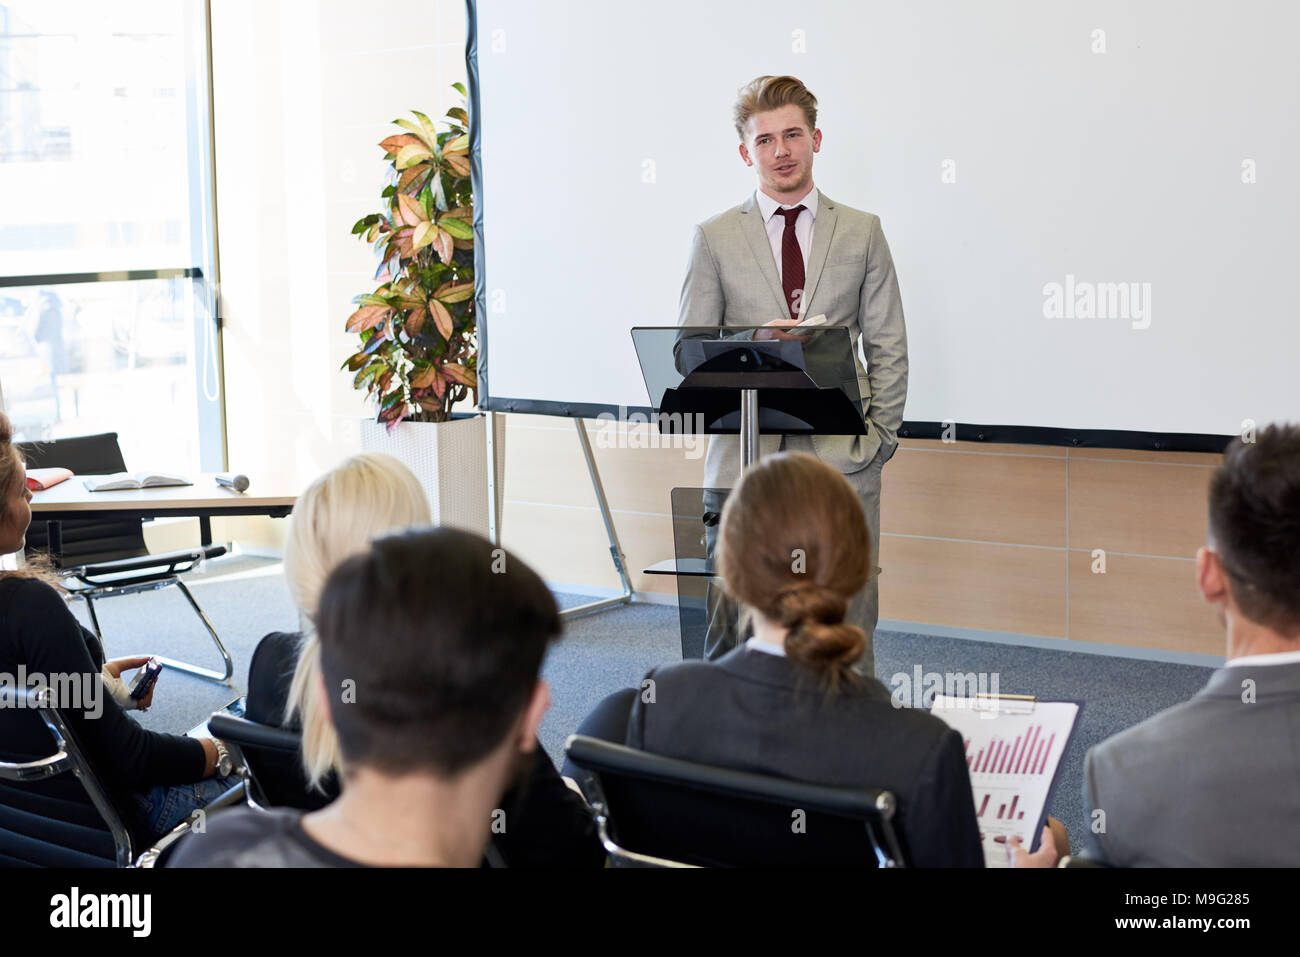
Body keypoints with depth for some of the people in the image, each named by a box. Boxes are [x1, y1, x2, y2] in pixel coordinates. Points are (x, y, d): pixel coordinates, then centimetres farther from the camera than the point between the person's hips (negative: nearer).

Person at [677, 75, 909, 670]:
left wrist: (881, 437, 2)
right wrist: (752, 342, -14)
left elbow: (888, 348, 11)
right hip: (745, 453, 0)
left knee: (849, 630, -1)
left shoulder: (862, 232, 11)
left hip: (841, 456, 1)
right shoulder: (715, 238, 8)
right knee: (733, 631, 0)